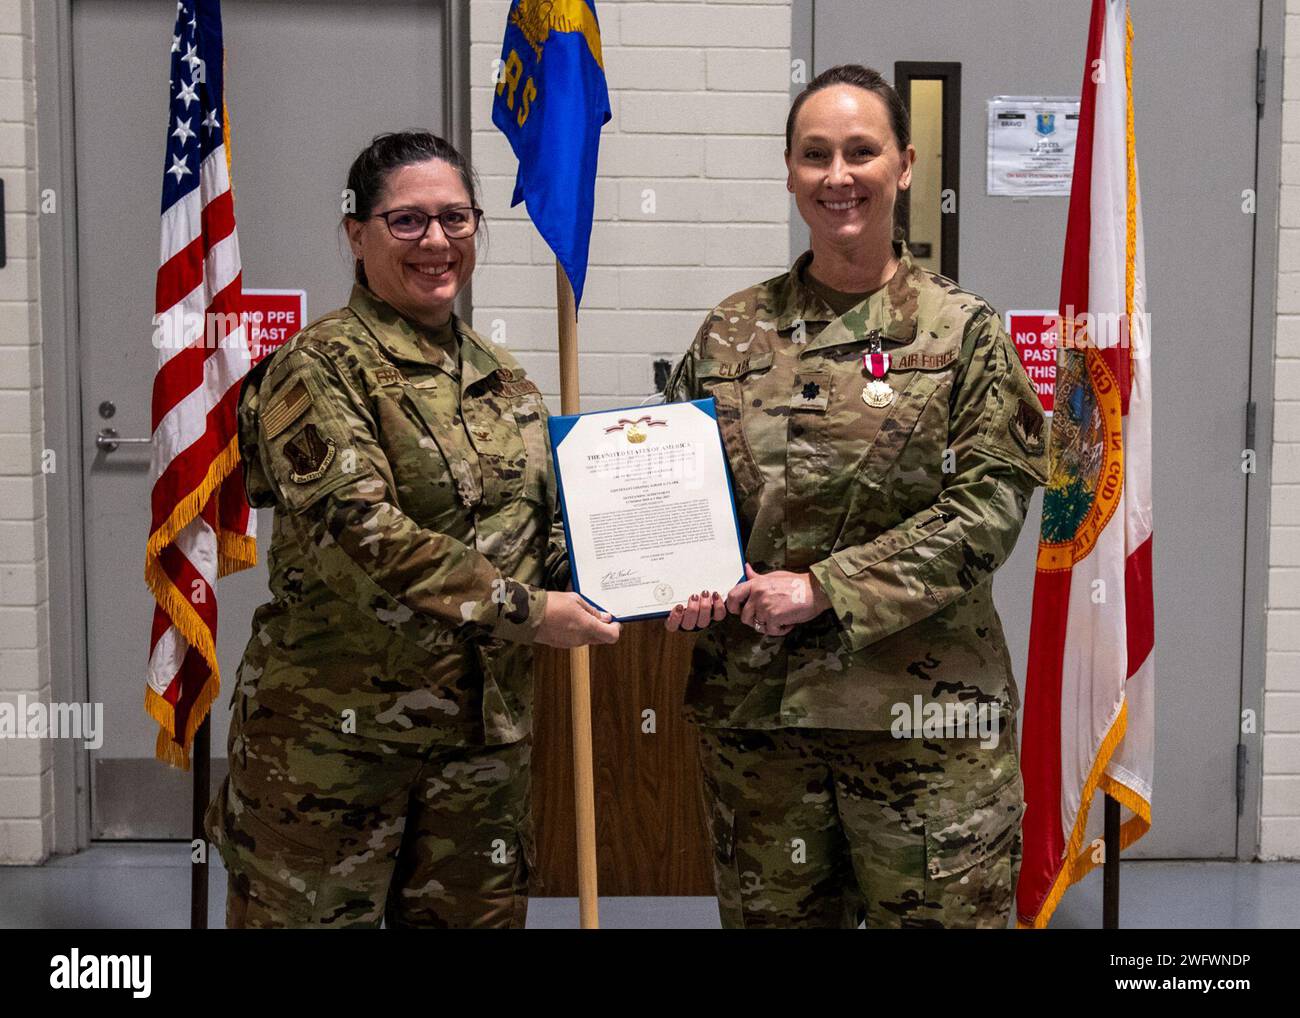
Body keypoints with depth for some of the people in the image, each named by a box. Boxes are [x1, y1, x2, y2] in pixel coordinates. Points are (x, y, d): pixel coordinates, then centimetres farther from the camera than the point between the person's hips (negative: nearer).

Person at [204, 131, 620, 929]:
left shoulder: (503, 379, 13)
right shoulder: (319, 368, -8)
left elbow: (544, 527, 17)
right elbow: (361, 525, -21)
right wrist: (524, 610, -22)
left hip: (486, 728, 6)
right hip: (337, 729, -6)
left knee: (479, 912, 14)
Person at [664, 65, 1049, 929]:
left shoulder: (962, 330, -1)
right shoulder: (733, 332, 7)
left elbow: (988, 507, -9)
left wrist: (825, 588, -15)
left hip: (922, 710, -2)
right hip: (753, 707, 3)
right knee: (770, 914, 14)